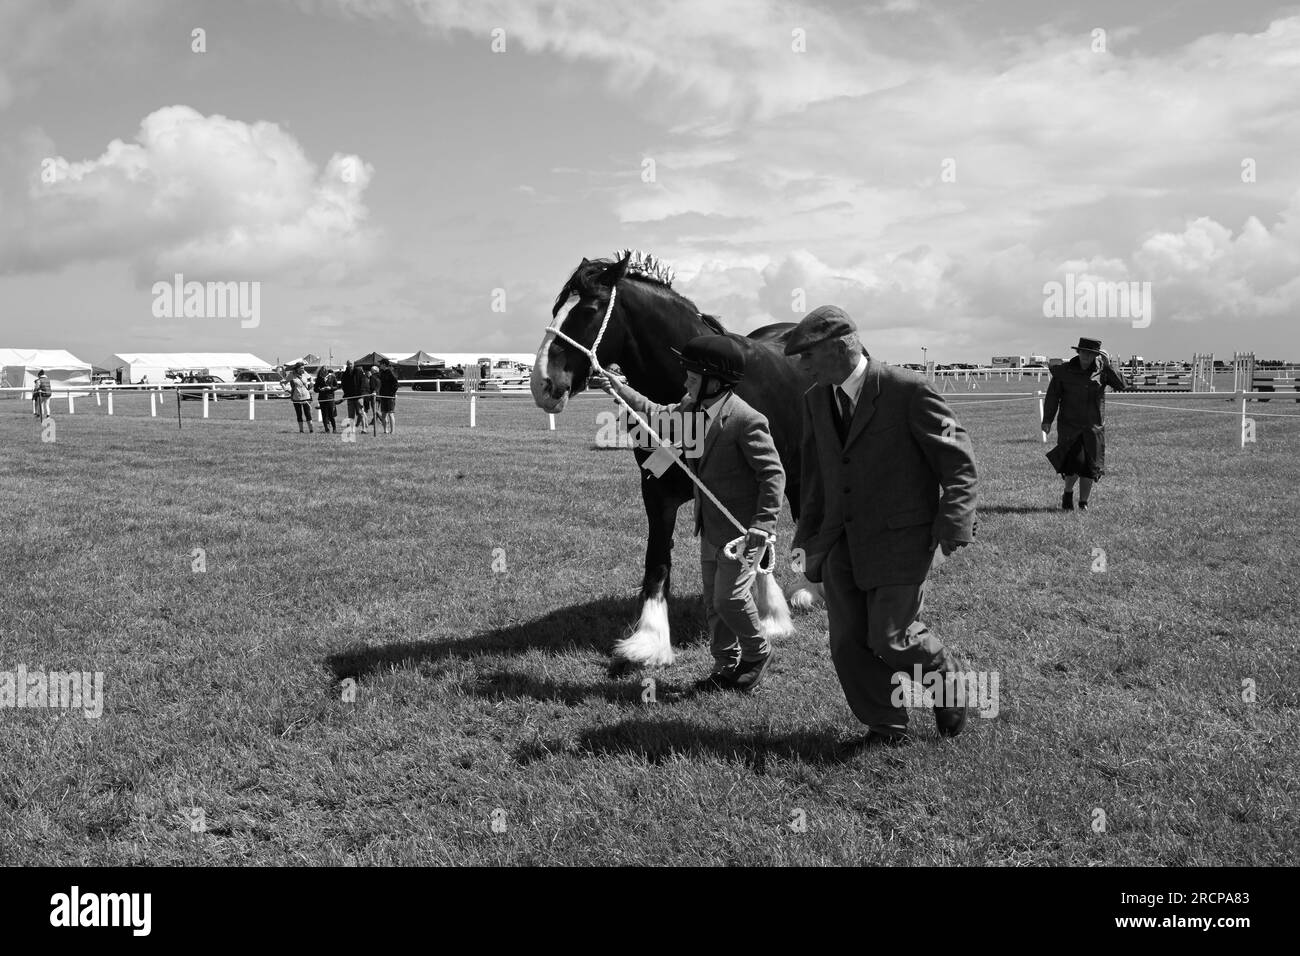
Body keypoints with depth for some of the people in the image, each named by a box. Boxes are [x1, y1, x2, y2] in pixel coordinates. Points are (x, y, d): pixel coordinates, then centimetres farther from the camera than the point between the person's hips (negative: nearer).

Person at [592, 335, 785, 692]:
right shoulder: (693, 407, 1)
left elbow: (773, 474, -21)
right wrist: (622, 390, 12)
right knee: (713, 599, 13)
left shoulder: (746, 420, -23)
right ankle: (727, 666, 27)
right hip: (710, 526, 8)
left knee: (730, 597, -5)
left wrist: (761, 526, -27)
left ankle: (758, 653, 21)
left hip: (742, 527, -8)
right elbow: (660, 416, 20)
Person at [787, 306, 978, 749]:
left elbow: (959, 460, -9)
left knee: (890, 638, -6)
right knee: (847, 644, 5)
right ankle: (886, 728, 22)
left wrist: (952, 524, -18)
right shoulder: (814, 400, 7)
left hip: (900, 540, -6)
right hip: (840, 542, 6)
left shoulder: (909, 390, -12)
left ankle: (946, 676, 25)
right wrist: (807, 537, 16)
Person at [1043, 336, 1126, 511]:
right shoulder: (1064, 370, -2)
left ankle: (1083, 502, 20)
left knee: (1090, 466, 4)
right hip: (1069, 425, -2)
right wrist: (1047, 420, -4)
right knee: (1075, 462, -15)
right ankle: (1068, 493, 12)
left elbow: (1121, 386, -11)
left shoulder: (1101, 369, 0)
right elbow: (1052, 396, 1)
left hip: (1093, 426, 2)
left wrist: (1108, 366, -20)